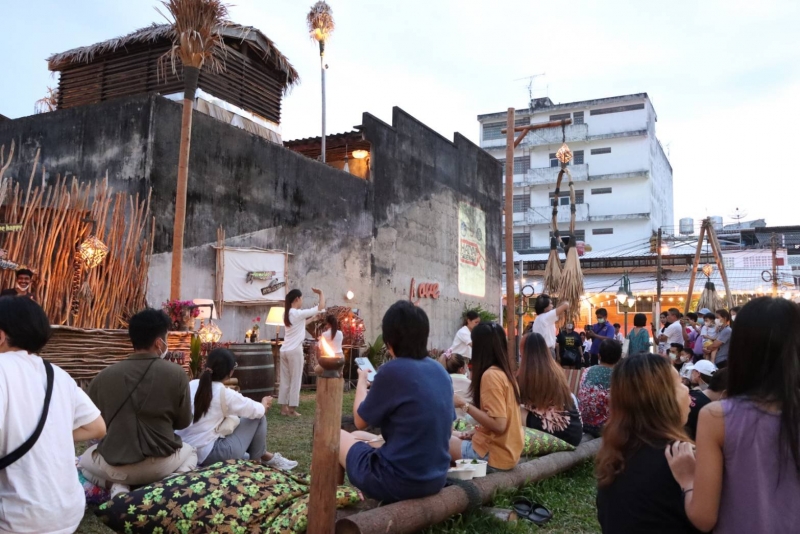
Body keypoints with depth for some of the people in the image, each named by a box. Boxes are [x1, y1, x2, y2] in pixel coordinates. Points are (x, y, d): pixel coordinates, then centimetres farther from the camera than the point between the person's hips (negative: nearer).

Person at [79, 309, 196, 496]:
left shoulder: (104, 376, -6)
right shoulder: (176, 373, -10)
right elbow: (184, 422, 1)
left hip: (114, 466, 0)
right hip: (161, 464, 0)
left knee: (85, 460, 34)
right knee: (189, 451, 33)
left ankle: (116, 487, 4)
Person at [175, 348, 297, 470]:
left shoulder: (191, 385, 3)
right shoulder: (224, 393, -13)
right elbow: (256, 411, -2)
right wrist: (264, 404, 22)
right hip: (208, 455, -7)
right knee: (259, 417, 3)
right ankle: (256, 460, 19)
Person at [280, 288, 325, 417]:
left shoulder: (287, 313, 11)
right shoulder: (299, 313, -13)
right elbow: (321, 307, -12)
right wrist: (321, 294, 1)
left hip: (284, 350, 8)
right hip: (295, 351, -8)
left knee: (285, 380, 11)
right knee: (295, 381, 0)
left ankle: (284, 408, 15)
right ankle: (292, 410, 3)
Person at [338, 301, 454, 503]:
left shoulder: (393, 370, -18)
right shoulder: (441, 371, 2)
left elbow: (360, 421, -3)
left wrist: (362, 381, 14)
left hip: (397, 481, -7)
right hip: (435, 478, 7)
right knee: (359, 437, 28)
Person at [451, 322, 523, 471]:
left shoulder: (490, 375, -19)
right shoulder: (504, 372, 7)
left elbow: (498, 425, -24)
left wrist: (465, 405, -19)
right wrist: (476, 432, 8)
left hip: (494, 453, -9)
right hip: (508, 449, 9)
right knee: (453, 438, 21)